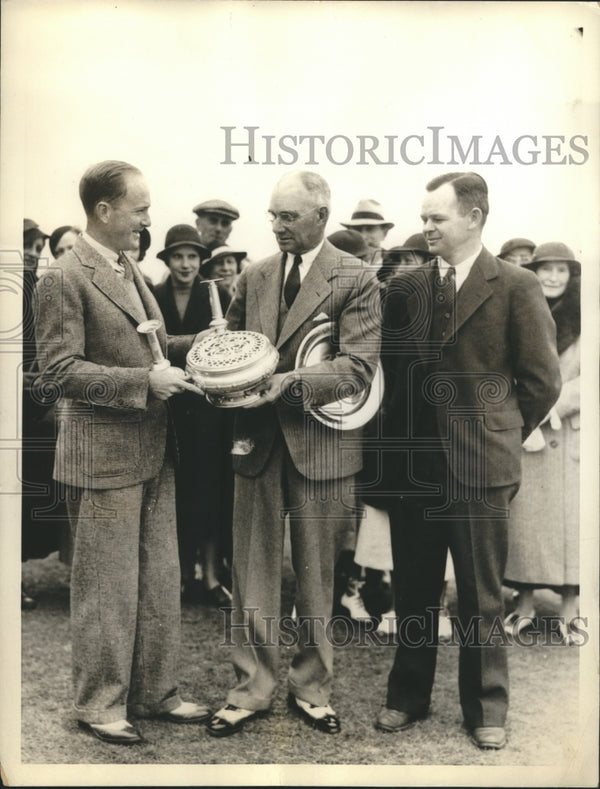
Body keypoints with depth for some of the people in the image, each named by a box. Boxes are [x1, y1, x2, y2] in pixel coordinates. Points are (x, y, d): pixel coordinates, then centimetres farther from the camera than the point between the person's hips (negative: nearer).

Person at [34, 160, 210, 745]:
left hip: (151, 452, 9)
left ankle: (154, 692, 29)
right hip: (103, 455, -9)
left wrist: (192, 344, 8)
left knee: (159, 581, 15)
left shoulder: (129, 271, 14)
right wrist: (145, 381, -22)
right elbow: (59, 372, -19)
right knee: (107, 588, 3)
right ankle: (99, 704, 20)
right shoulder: (64, 280, -13)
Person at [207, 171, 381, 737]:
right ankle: (253, 686, 21)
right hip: (257, 437, 4)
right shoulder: (253, 277, 10)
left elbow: (359, 367, -13)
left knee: (316, 574, 9)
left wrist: (291, 382, -25)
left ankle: (311, 686, 26)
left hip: (319, 442, -3)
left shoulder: (356, 281, -5)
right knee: (252, 568, 8)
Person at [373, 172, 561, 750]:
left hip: (479, 464, -3)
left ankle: (486, 709, 24)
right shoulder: (405, 286, 7)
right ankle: (408, 696, 29)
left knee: (481, 596, 8)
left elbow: (543, 379, -1)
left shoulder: (516, 287, -4)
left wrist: (501, 434, 3)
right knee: (412, 591, 13)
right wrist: (401, 430, 5)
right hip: (411, 461, 3)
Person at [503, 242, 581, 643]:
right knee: (524, 518, 3)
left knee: (569, 519, 0)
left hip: (571, 433, -1)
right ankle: (525, 603, 14)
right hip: (521, 433, 1)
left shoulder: (583, 319, 3)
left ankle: (569, 609, 8)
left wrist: (554, 405, -15)